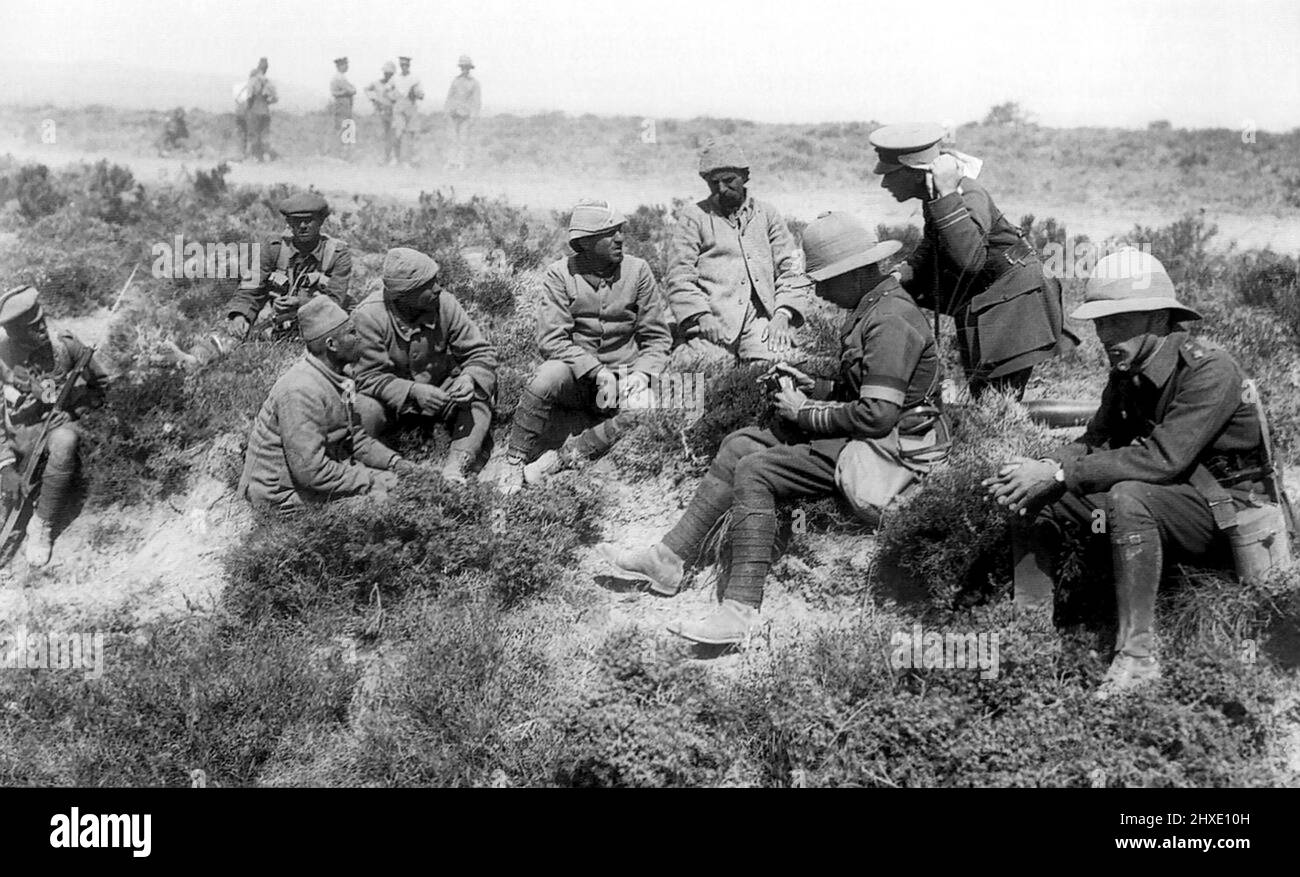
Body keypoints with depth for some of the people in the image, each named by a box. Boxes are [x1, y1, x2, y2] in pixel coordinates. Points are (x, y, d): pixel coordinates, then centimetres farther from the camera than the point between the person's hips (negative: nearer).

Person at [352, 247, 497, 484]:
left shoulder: (444, 303, -15)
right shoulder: (369, 316, -23)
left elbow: (481, 352, -10)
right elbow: (369, 377, -23)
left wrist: (470, 378, -33)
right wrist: (413, 392, -38)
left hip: (439, 390, 4)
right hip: (390, 397, -3)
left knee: (480, 393, -21)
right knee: (363, 412, -34)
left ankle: (456, 466, -28)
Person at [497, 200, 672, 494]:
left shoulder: (637, 271, 2)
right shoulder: (560, 274, -3)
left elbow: (657, 337, 6)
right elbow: (550, 339, -12)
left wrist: (642, 373, -14)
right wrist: (597, 372, -23)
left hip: (622, 379, 1)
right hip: (575, 376, -1)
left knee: (645, 406, -31)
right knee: (549, 375, -34)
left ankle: (562, 458, -24)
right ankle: (515, 461, -17)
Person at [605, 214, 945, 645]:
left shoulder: (891, 320, -19)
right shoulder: (871, 308, 15)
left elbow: (878, 414, -26)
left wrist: (805, 414, -14)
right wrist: (811, 388, 7)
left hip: (882, 448, -11)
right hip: (857, 435, 11)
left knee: (754, 471, -21)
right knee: (740, 444, 5)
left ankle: (740, 610, -25)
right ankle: (669, 559, 3)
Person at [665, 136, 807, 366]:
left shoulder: (767, 214, 19)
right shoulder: (692, 217, 12)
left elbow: (788, 269, 14)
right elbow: (680, 276, 4)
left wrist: (783, 315, -3)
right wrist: (701, 316, -12)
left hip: (763, 317, 2)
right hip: (714, 321, -2)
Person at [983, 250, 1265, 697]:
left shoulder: (1210, 370, -22)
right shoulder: (1127, 372, 4)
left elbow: (1162, 458, -31)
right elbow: (1095, 442, 3)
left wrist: (1058, 473, -30)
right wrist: (1039, 468, -19)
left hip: (1227, 513, -8)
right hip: (1163, 500, 8)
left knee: (1129, 496, -37)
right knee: (1037, 499, -4)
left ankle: (1138, 654, -30)